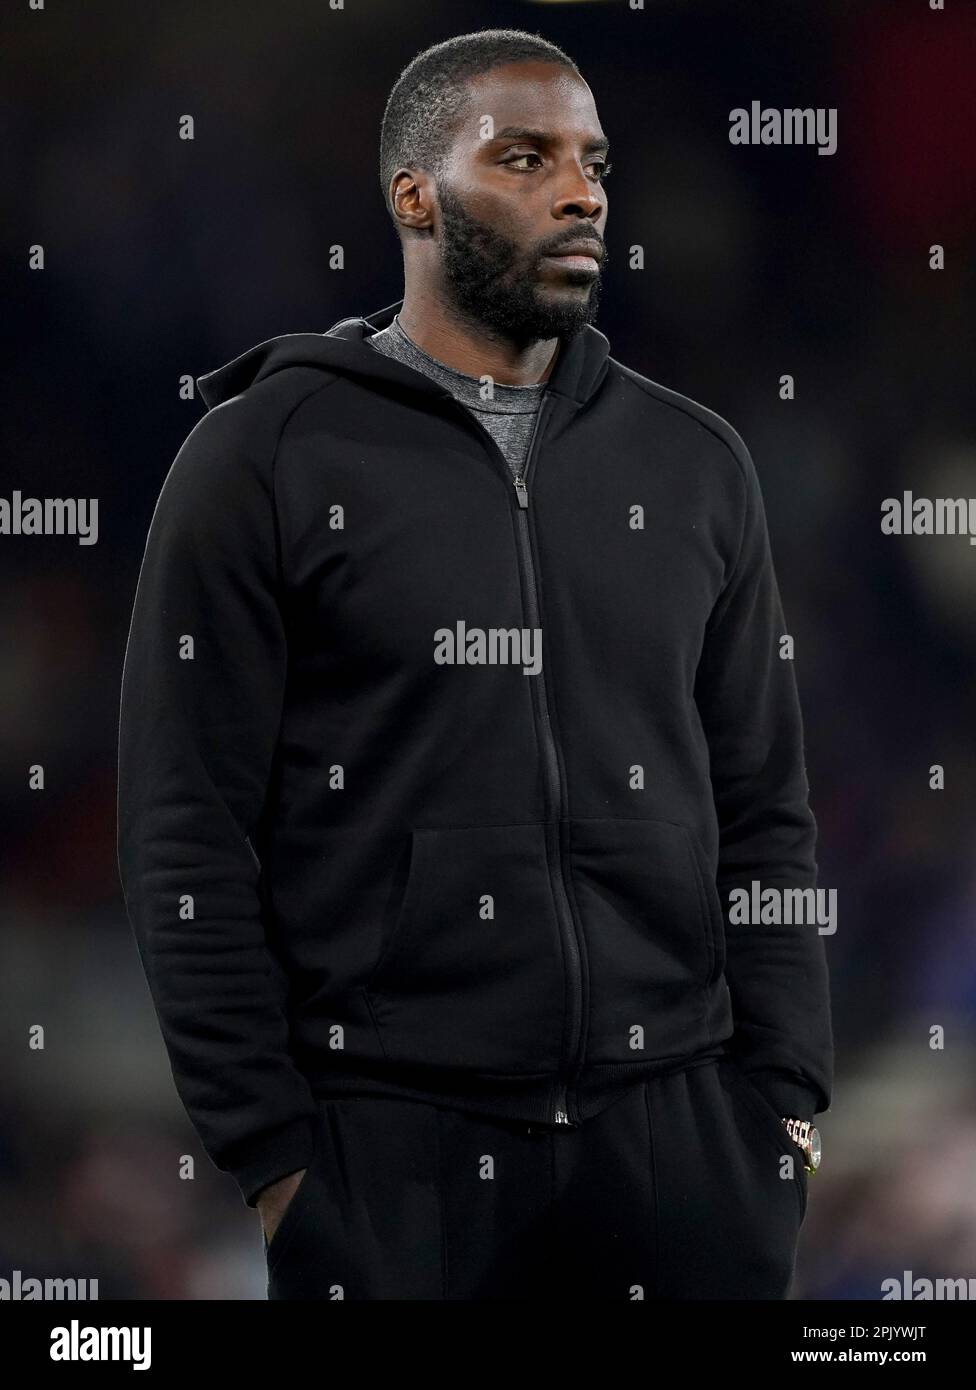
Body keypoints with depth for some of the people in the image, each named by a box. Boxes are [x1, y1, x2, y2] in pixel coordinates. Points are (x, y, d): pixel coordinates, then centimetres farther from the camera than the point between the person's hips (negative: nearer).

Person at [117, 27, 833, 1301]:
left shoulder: (694, 465, 12)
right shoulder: (260, 462, 0)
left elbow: (764, 813, 13)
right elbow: (188, 843, -3)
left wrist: (785, 1097, 3)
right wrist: (267, 1149, -8)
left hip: (675, 1126, 3)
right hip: (386, 1146, -3)